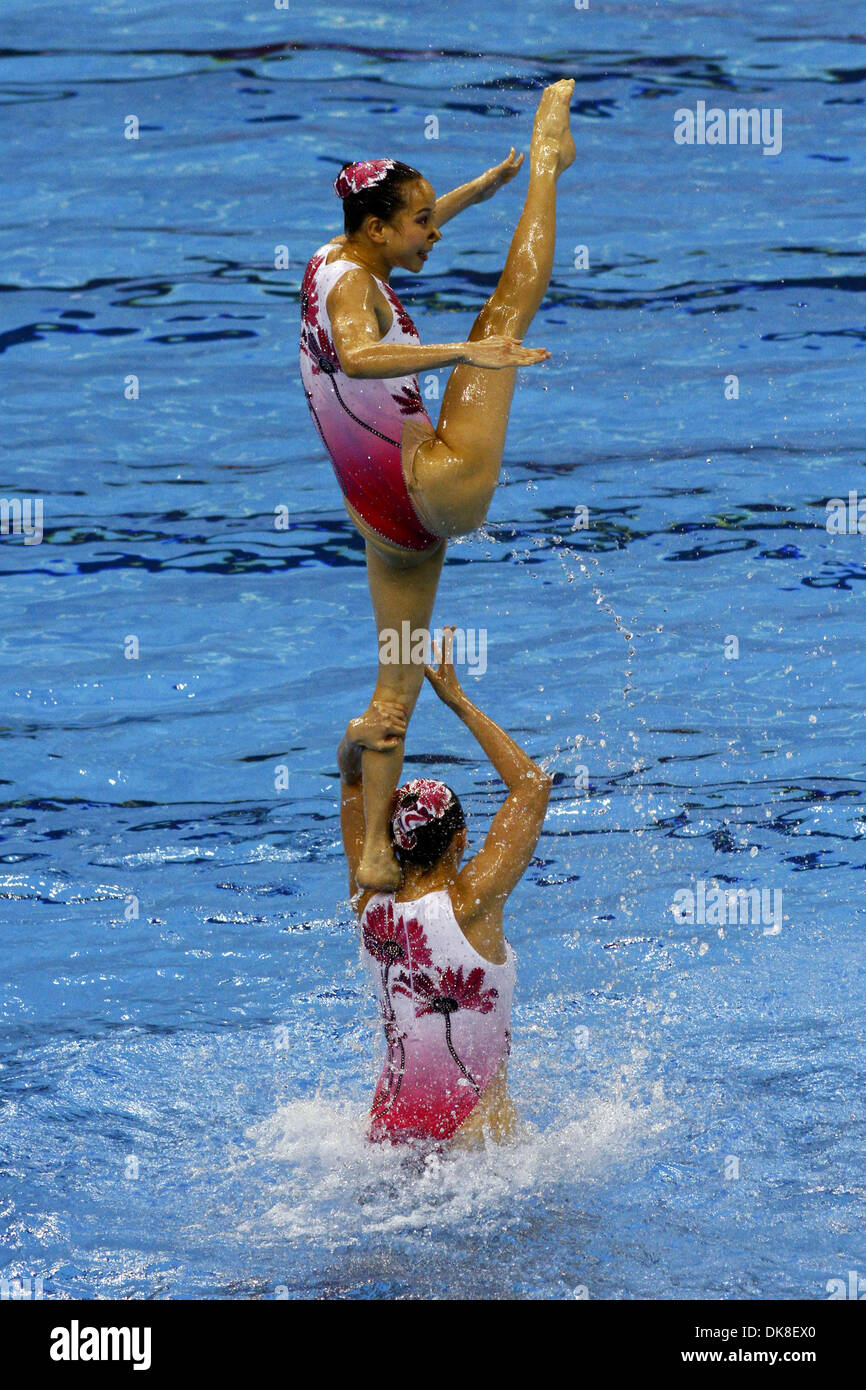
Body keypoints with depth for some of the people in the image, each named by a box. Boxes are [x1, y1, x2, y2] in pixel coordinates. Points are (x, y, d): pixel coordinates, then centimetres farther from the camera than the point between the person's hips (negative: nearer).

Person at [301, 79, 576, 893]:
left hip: (383, 514, 9)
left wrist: (485, 184, 35)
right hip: (437, 485, -9)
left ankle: (374, 852, 14)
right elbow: (358, 356, -39)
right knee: (506, 311, -4)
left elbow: (411, 223, 35)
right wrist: (465, 353, -49)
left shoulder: (333, 260, 12)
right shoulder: (354, 282, -15)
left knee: (399, 675, 14)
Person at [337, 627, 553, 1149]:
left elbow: (352, 776, 8)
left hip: (391, 1122, 6)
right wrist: (459, 701, -7)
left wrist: (358, 736, -14)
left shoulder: (371, 899, -2)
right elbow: (534, 784, -9)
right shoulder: (468, 903, -16)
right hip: (472, 1126, -6)